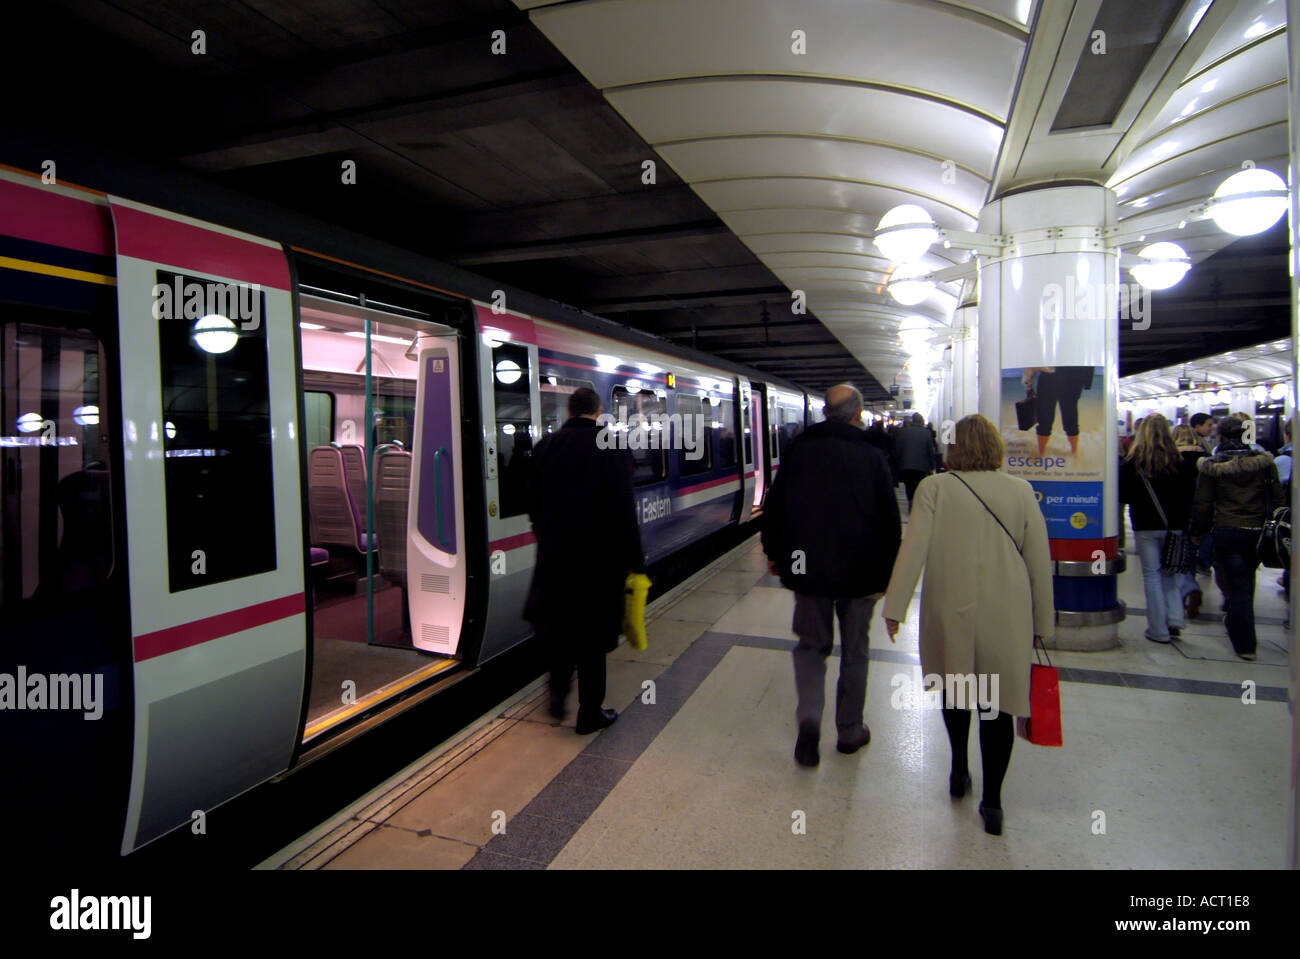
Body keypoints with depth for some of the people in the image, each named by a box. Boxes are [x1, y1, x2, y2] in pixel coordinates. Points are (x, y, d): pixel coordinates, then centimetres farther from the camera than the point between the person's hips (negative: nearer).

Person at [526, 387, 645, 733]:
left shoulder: (545, 446, 1)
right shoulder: (612, 447, -12)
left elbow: (535, 503, 7)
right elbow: (624, 509, -14)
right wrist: (633, 559, -7)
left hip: (555, 555, 3)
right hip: (599, 556, -3)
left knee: (559, 626, 24)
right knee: (592, 632, 9)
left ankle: (558, 691, 21)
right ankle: (591, 713, 19)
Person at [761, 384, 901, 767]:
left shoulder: (797, 451, -2)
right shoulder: (872, 457, -7)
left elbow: (773, 508, 3)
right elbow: (890, 522, -5)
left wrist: (775, 553, 15)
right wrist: (886, 571, 7)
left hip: (807, 567, 1)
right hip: (859, 571, -1)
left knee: (811, 644, 15)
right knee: (854, 652, 14)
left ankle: (809, 718, -5)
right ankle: (849, 731, 26)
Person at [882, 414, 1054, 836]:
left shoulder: (934, 488, -8)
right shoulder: (1021, 490, -3)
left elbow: (913, 549, -12)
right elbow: (1040, 560, 1)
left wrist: (895, 607, -6)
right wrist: (1042, 622, 11)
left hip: (950, 612, 0)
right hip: (1006, 616, 1)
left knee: (954, 689, 22)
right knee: (997, 704, 11)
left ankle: (959, 770, 37)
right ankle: (992, 801, 18)